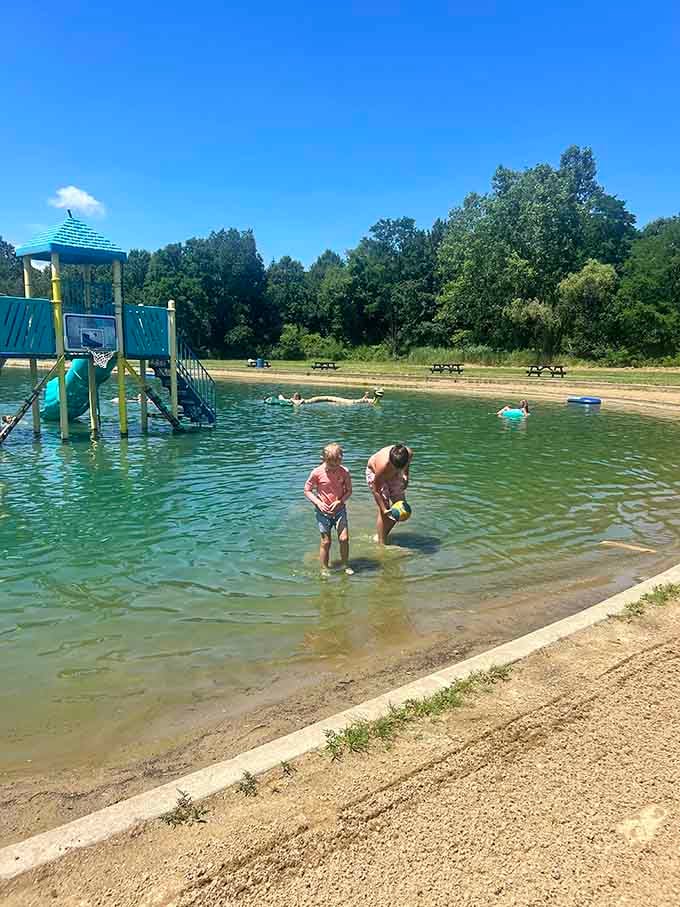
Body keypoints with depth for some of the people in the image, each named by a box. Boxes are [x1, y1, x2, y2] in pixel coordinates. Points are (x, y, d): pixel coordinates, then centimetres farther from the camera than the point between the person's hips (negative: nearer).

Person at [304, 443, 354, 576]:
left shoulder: (344, 472, -9)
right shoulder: (317, 473, -14)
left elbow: (349, 490, 2)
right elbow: (307, 491, -4)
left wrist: (340, 501, -15)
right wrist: (318, 502, -18)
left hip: (339, 509, 2)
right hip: (323, 511, -1)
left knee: (344, 538, -6)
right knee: (326, 541, 4)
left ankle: (345, 565, 14)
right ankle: (324, 569, 19)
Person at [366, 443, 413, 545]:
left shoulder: (409, 453, -32)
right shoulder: (383, 465, -43)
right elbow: (376, 491, -30)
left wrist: (405, 474, -13)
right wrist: (384, 509, -32)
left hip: (393, 475, 6)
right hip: (374, 473, -5)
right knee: (384, 508, -13)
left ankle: (381, 536, 19)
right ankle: (381, 543, 0)